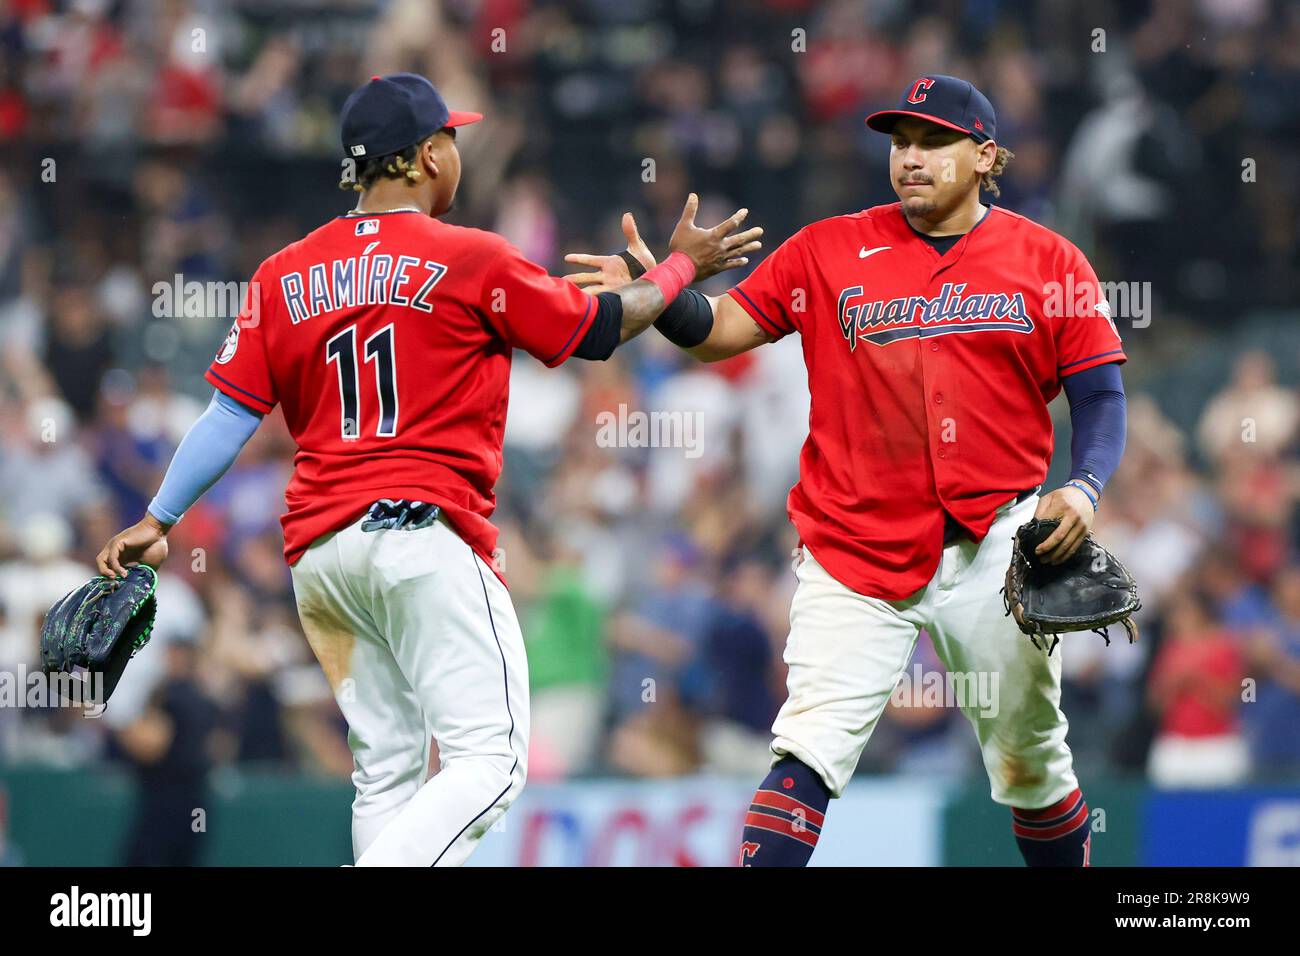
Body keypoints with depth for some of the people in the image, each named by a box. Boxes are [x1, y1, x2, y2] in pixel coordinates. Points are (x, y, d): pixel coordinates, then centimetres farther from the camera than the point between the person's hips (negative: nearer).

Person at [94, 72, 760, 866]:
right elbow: (602, 328, 7)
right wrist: (682, 266, 23)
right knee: (489, 760, -10)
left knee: (387, 771, 12)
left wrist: (159, 519, 11)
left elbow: (232, 411, 5)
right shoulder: (471, 262, -3)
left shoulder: (285, 275, 11)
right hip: (424, 535, -7)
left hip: (316, 553, 7)